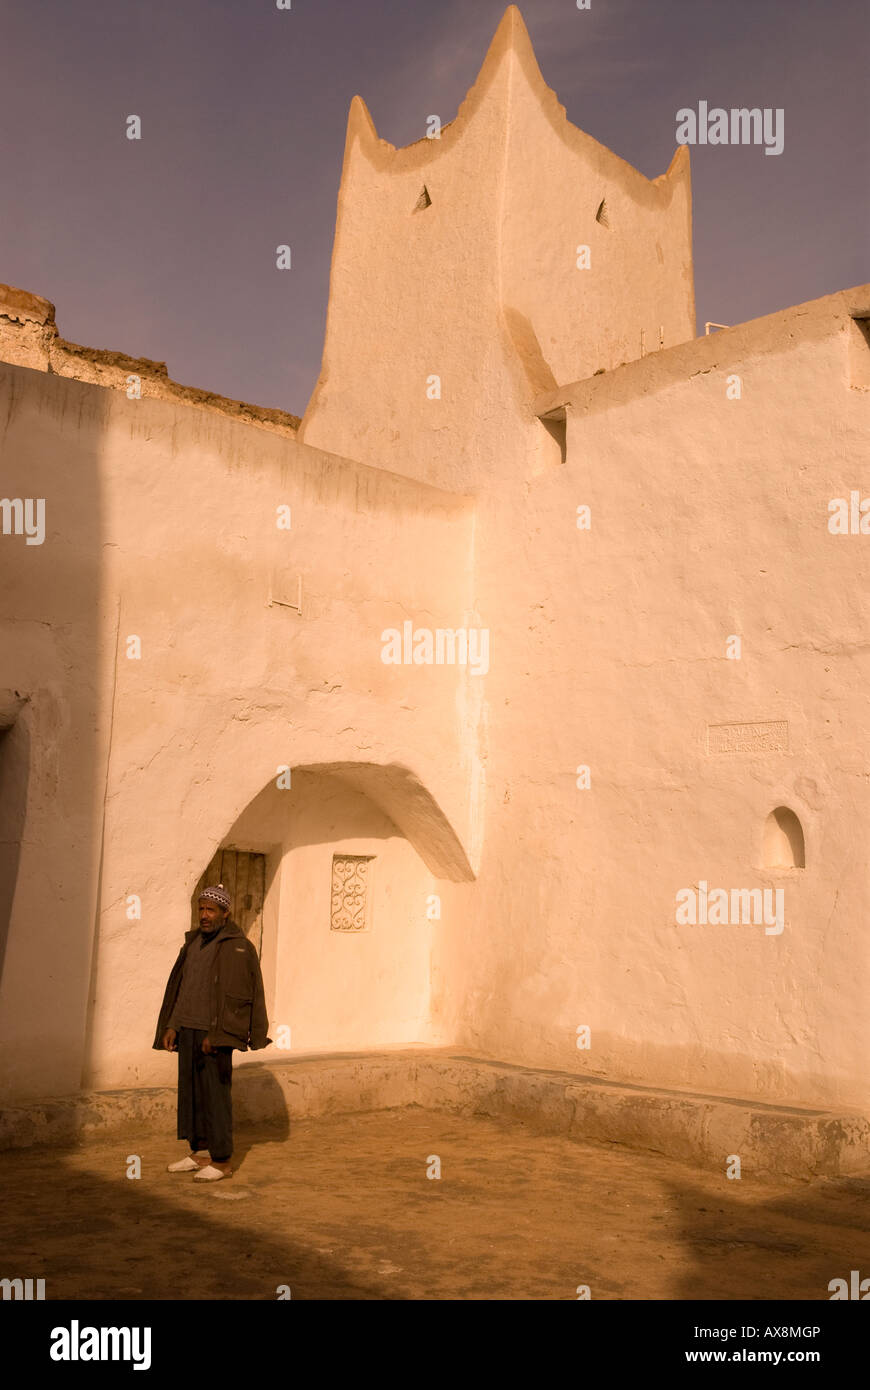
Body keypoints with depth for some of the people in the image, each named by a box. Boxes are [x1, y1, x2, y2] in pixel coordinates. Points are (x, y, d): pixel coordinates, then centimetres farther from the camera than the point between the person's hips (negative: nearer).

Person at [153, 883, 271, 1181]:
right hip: (188, 1029, 8)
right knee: (190, 1089, 11)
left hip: (215, 1033, -8)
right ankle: (200, 1153, 21)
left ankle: (222, 1161, 4)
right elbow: (179, 986, 15)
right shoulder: (194, 942, 12)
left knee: (215, 1092, -4)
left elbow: (236, 995, -15)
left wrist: (215, 1034, -20)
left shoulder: (237, 947, -11)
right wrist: (172, 1026, 7)